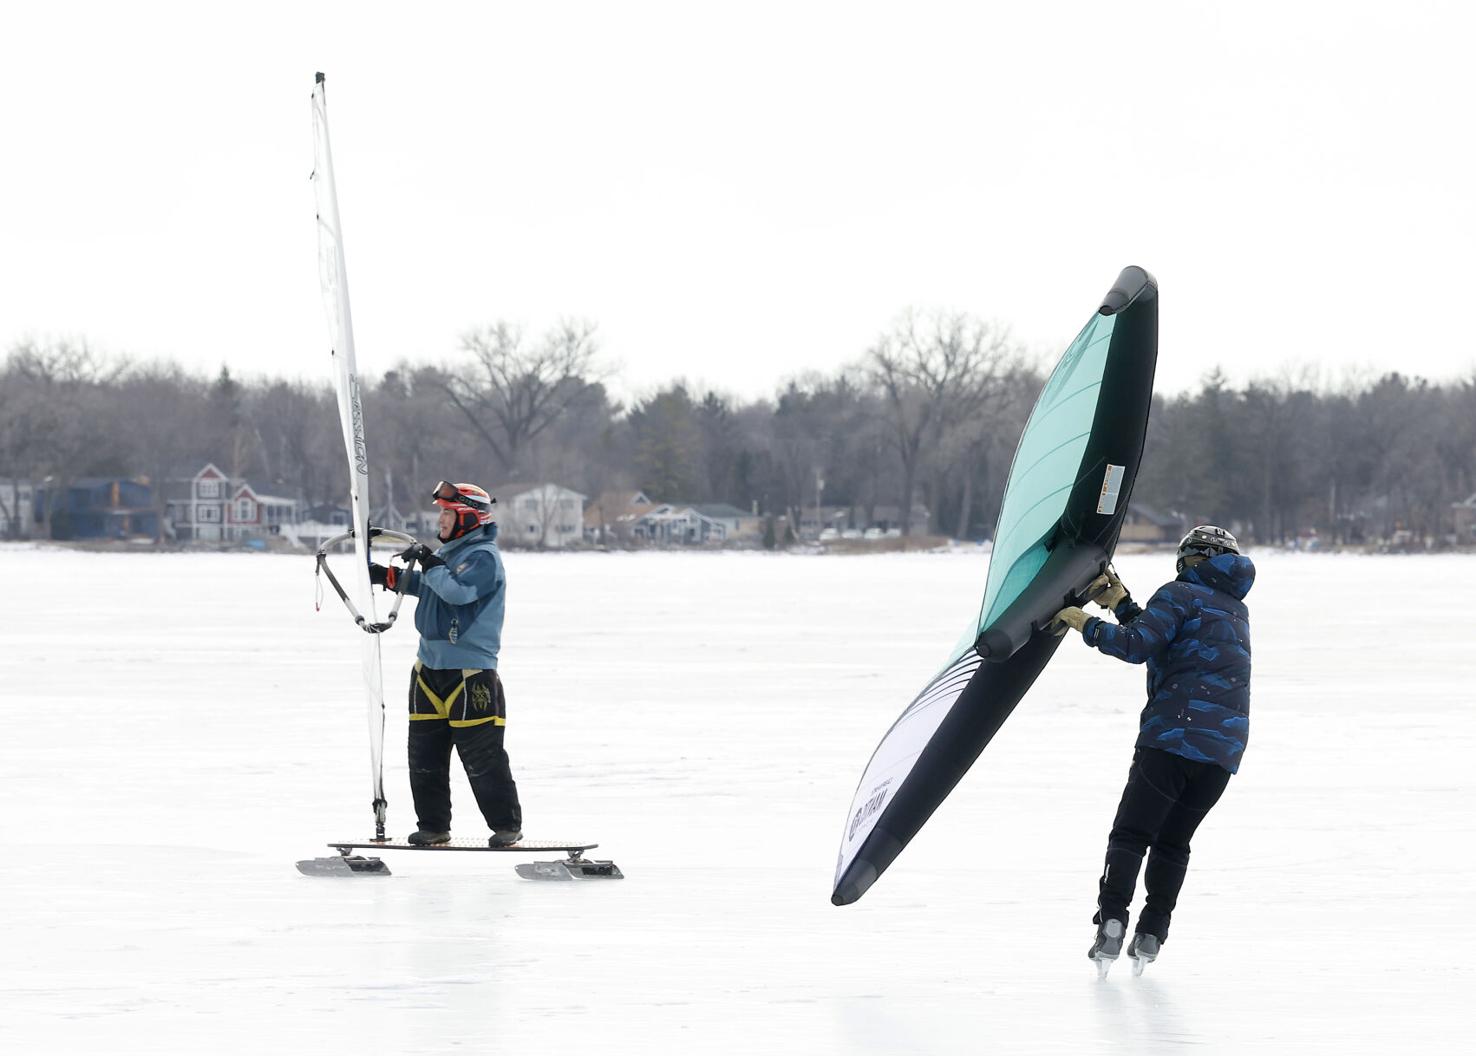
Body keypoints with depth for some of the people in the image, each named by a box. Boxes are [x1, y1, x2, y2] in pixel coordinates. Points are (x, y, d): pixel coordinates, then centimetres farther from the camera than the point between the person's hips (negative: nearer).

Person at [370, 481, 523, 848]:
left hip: (470, 672, -9)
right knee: (425, 754, 9)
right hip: (431, 666, 9)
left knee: (482, 757, -5)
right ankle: (433, 826, 17)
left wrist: (430, 563, -17)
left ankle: (507, 826, 6)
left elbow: (457, 590, -27)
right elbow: (428, 586, 32)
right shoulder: (448, 553, 15)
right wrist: (392, 577, 20)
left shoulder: (483, 557, -12)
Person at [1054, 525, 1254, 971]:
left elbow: (1138, 645, -12)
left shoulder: (1180, 594, 2)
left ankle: (1111, 922, -16)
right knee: (1173, 841, 15)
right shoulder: (1236, 610, 24)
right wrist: (1121, 604, 22)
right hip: (1226, 747, 6)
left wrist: (1086, 624, 0)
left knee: (1131, 833, -1)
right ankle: (1151, 934, 4)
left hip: (1173, 737, -6)